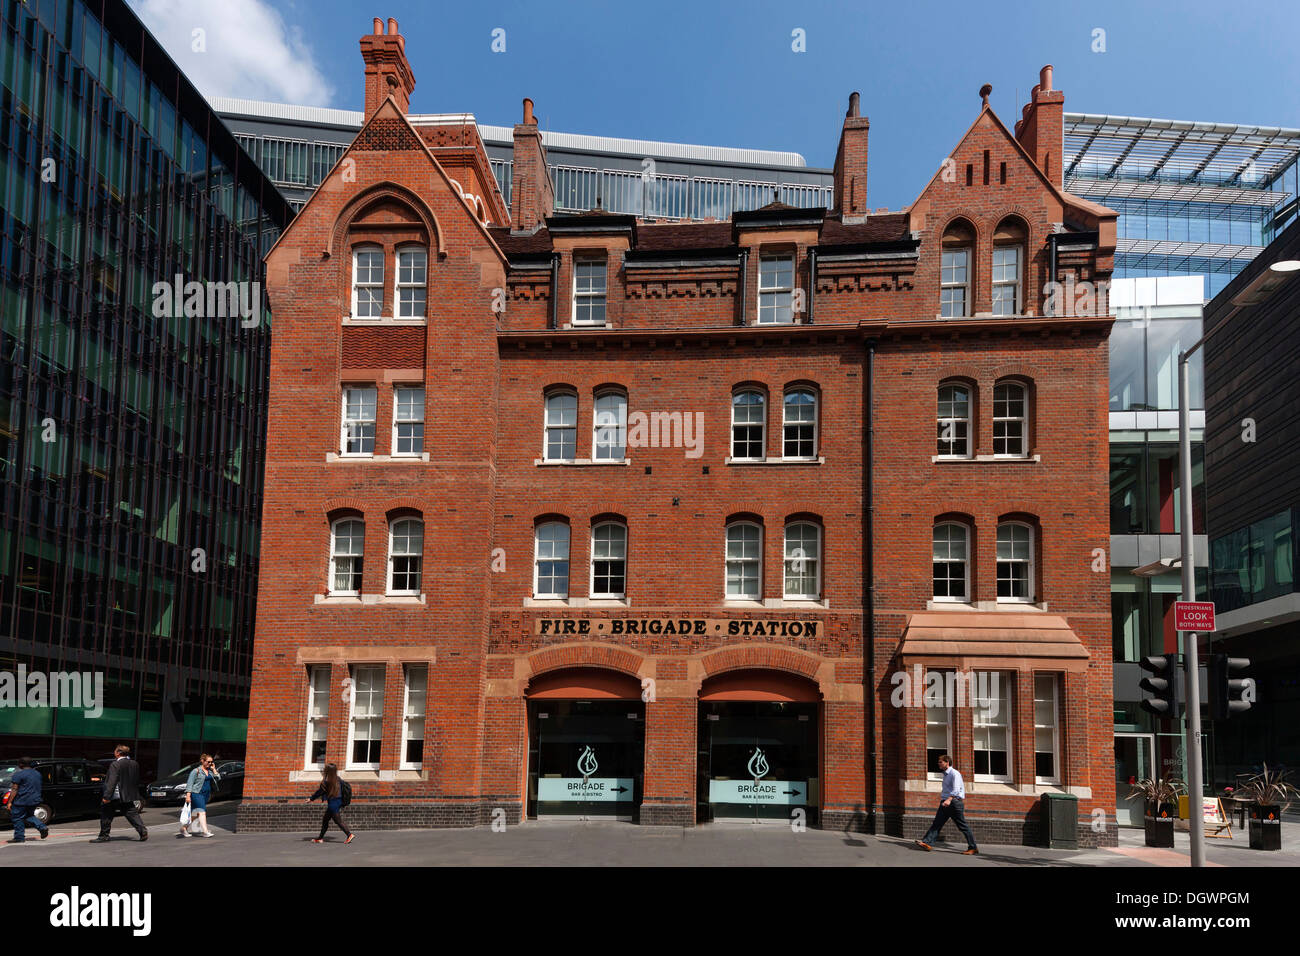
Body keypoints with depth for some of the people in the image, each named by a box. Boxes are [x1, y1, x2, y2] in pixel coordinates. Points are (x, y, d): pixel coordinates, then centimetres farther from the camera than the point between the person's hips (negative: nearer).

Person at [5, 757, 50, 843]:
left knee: (18, 818, 4)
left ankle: (19, 837, 4)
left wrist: (10, 802, -12)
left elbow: (14, 790, -15)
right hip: (35, 800, 7)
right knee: (30, 816, 21)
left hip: (21, 801, -7)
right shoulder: (37, 774, 12)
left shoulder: (19, 775, -11)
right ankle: (42, 827, 3)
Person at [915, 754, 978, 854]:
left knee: (963, 826, -2)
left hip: (954, 802, -9)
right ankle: (927, 842, -10)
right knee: (937, 823, -2)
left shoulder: (954, 774, -12)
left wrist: (949, 799, -40)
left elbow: (956, 789, -26)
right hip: (945, 803, 9)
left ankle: (973, 847, 7)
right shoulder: (945, 774, 17)